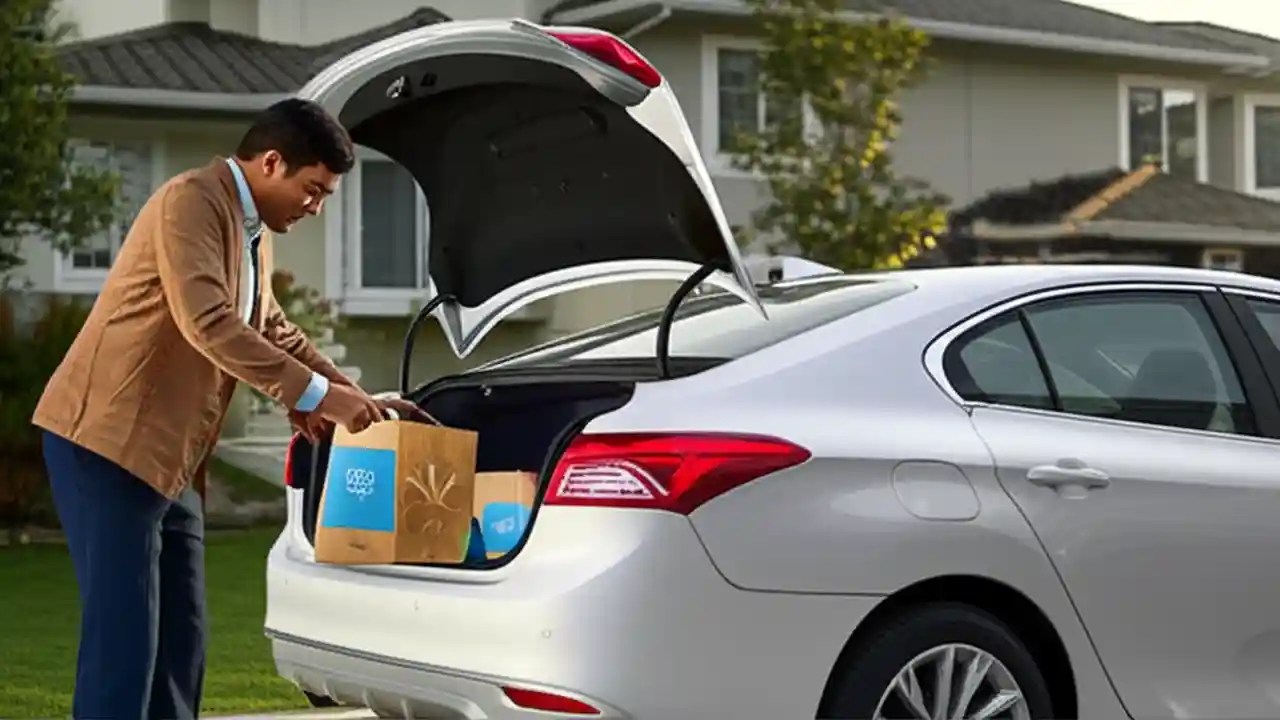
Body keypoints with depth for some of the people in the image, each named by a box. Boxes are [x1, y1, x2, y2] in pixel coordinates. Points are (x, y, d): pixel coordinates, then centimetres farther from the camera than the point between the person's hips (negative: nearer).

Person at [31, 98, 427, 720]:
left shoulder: (253, 231, 16)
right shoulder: (191, 201, -14)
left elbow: (273, 330, 29)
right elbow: (207, 323, -26)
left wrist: (357, 398, 18)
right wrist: (314, 393, -23)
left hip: (171, 461, 10)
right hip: (109, 445, -10)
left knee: (180, 645, 9)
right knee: (122, 639, -11)